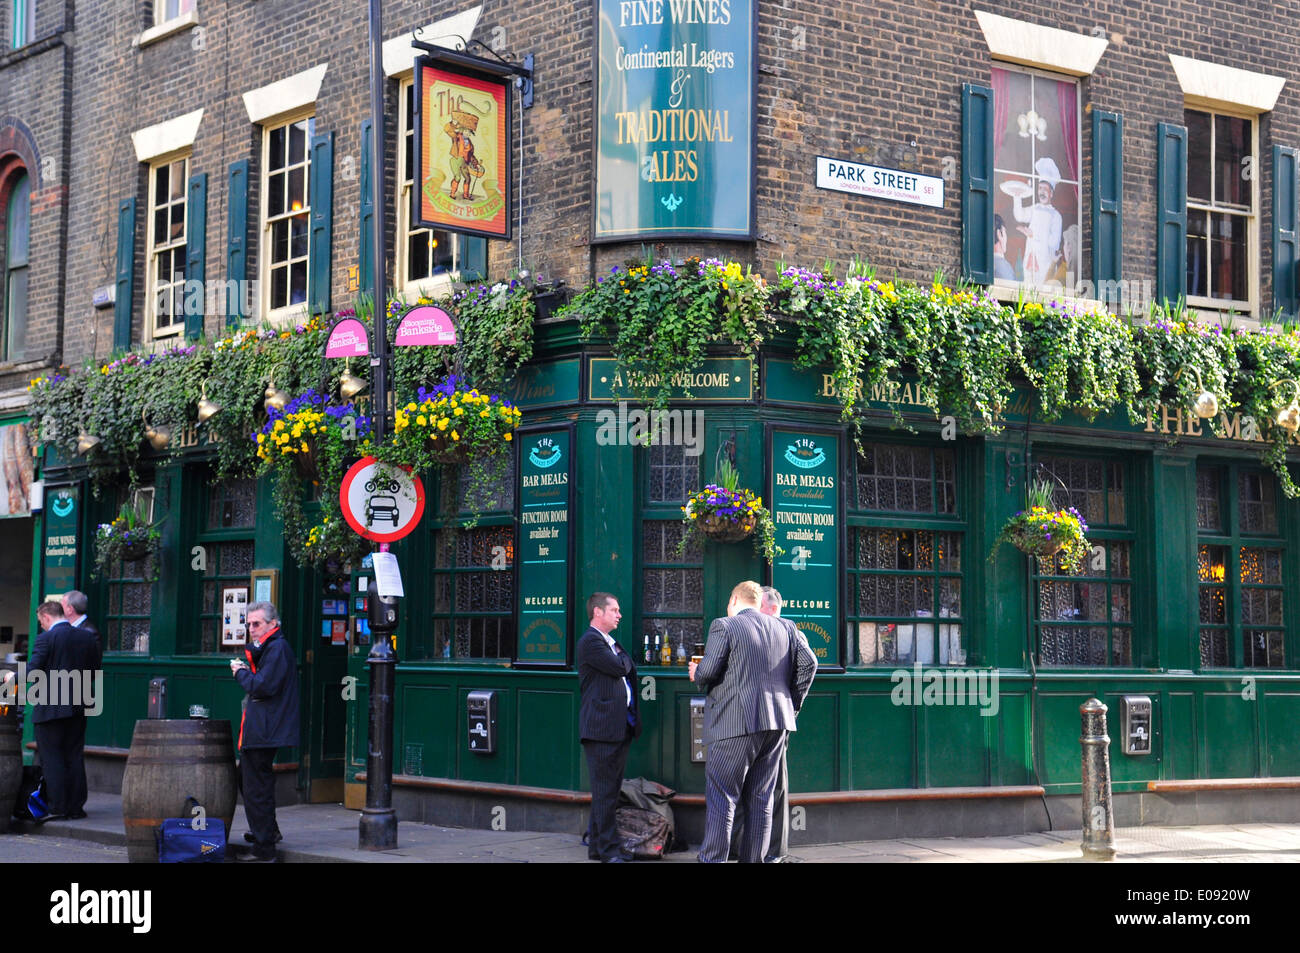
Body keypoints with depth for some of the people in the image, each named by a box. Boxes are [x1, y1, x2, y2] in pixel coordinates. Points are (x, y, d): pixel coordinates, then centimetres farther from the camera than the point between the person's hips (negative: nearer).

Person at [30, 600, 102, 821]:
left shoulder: (46, 638, -12)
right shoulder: (88, 637, 5)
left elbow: (33, 669, -13)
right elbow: (96, 671, 8)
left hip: (50, 708, -6)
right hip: (78, 707, 6)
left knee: (52, 759, 2)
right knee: (75, 757, 12)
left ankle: (58, 807, 0)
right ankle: (76, 807, 14)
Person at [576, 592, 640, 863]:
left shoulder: (611, 643, 22)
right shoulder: (590, 641, -10)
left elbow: (629, 672, 23)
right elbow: (620, 668, -16)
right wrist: (623, 656, 5)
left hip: (621, 726, 10)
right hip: (601, 727, -10)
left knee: (609, 790, 12)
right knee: (605, 792, -6)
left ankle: (598, 845, 19)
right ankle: (609, 850, -4)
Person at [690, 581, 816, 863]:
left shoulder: (723, 627, -5)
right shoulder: (783, 628, 12)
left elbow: (707, 672, -11)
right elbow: (806, 665, 8)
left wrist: (697, 673, 11)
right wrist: (791, 703, 16)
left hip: (736, 723, -6)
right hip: (777, 723, 6)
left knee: (720, 797, -2)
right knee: (761, 797, 10)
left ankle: (713, 859, -6)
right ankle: (753, 859, 11)